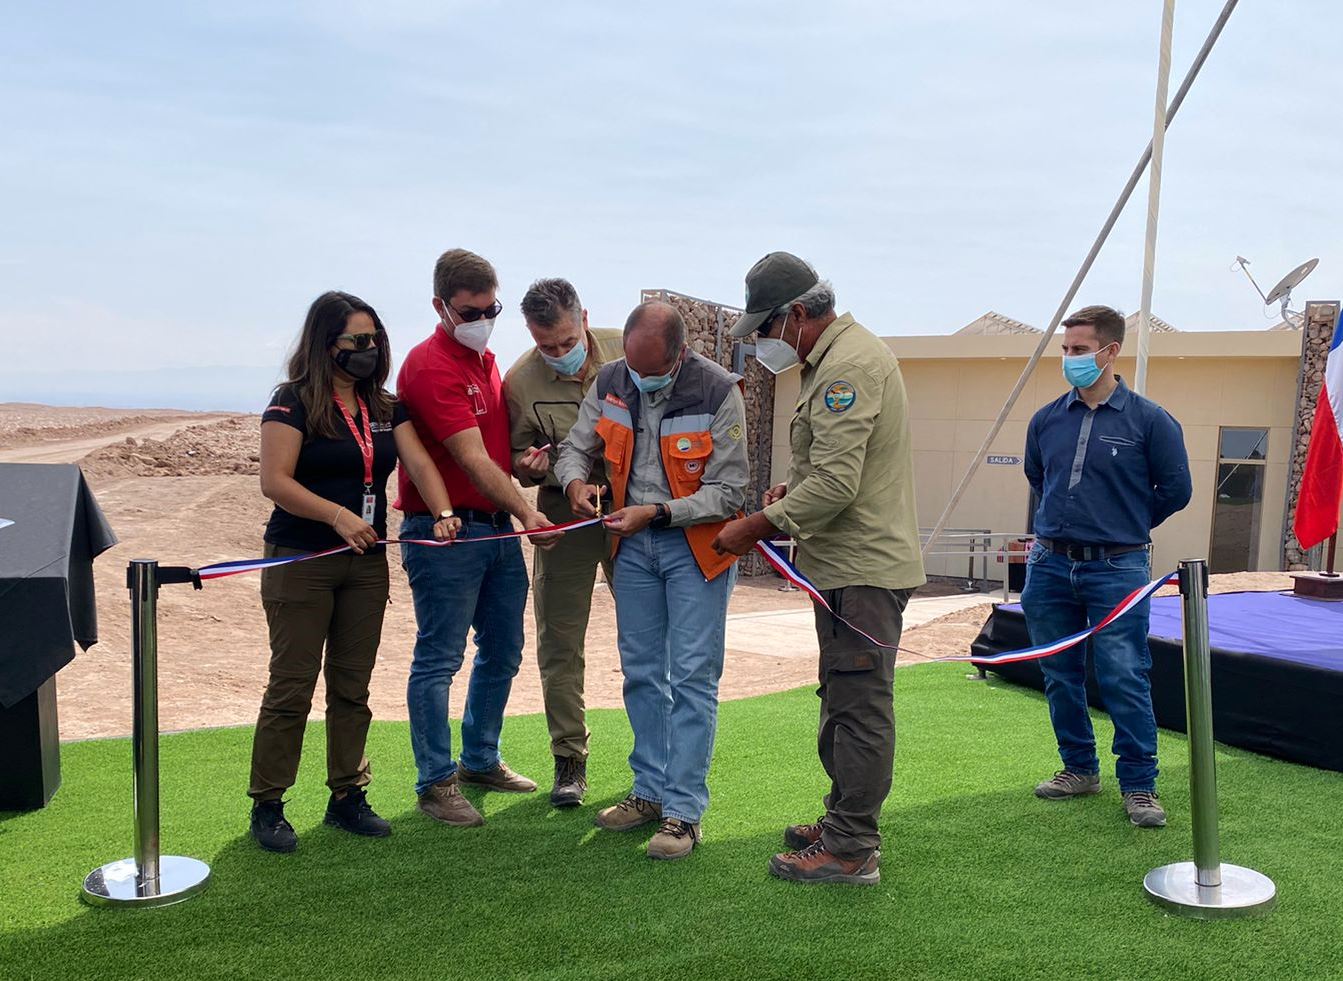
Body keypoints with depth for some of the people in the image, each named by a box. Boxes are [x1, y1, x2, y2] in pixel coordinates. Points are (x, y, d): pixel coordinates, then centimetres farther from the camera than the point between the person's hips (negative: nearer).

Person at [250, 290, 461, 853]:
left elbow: (419, 463, -1)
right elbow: (275, 481, -16)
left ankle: (347, 796, 21)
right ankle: (267, 807, 10)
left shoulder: (386, 408, 11)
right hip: (300, 562, -5)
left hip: (366, 563, 6)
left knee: (353, 686, 10)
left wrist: (443, 514, -20)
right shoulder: (293, 403, -7)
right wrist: (337, 515, -28)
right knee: (291, 686, -2)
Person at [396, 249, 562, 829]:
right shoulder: (430, 364, -15)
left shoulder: (486, 358, 13)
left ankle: (480, 760, 31)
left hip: (499, 527, 9)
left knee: (503, 652, 16)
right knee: (439, 659, 0)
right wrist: (526, 512, -27)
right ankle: (435, 782, 11)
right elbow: (472, 458, -22)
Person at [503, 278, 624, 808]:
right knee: (559, 643, 2)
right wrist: (527, 465, -19)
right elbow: (518, 458, 5)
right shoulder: (520, 381, -8)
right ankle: (570, 760, 16)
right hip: (565, 512, 0)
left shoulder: (626, 351, -8)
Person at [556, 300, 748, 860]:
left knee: (692, 677, -5)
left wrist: (657, 511, -24)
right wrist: (576, 480, -13)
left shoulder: (717, 392, -17)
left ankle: (684, 810, 2)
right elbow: (575, 447, 10)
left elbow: (728, 491, -16)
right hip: (632, 542, 5)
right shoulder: (609, 383, -3)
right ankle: (651, 791, 25)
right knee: (641, 672, 12)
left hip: (696, 545, -5)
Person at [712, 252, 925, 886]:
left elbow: (836, 484, -25)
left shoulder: (850, 364, -18)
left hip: (864, 566, -11)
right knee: (844, 701, 18)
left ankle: (851, 850, 4)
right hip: (850, 561, 11)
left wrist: (758, 525, -16)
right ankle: (843, 822, 30)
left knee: (859, 704, -4)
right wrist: (792, 487, 10)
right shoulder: (834, 356, 16)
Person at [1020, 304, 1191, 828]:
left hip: (1118, 571, -4)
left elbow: (1176, 489, 4)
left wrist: (1125, 525, 11)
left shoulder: (1148, 420, -6)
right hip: (1050, 566, 5)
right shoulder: (1046, 420, 5)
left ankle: (1139, 785, 10)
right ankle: (1079, 769, 27)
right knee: (1060, 677, 12)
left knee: (1125, 680, -3)